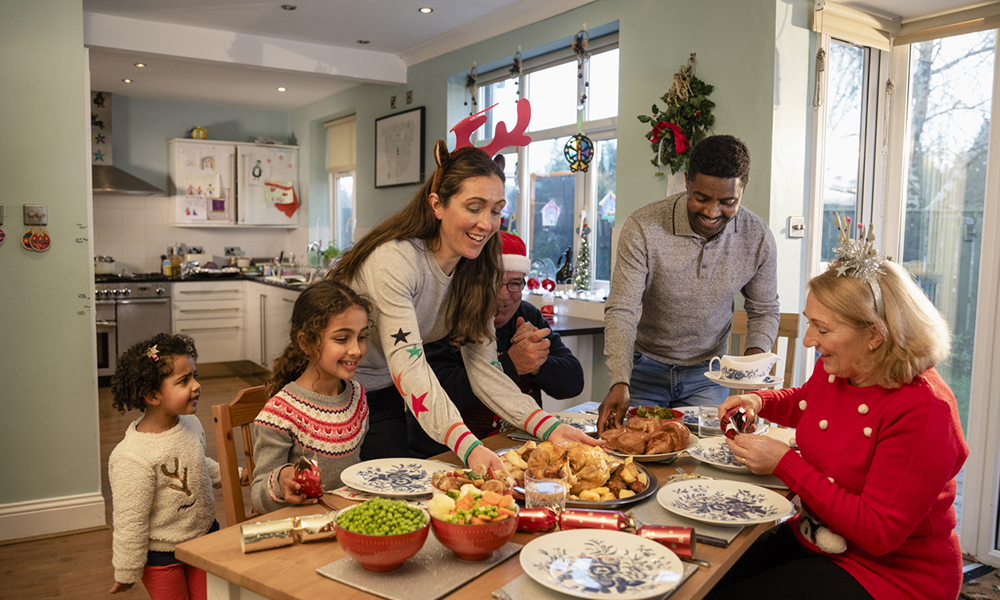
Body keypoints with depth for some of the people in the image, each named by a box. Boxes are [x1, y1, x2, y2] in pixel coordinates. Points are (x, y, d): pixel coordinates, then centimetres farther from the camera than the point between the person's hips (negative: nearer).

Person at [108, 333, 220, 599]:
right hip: (162, 557, -6)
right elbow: (129, 523, -21)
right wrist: (127, 572, -12)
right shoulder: (132, 459, -30)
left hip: (205, 535, 6)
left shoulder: (191, 424, -6)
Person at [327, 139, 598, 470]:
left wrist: (548, 426, -26)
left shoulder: (477, 272, -7)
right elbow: (409, 369, -37)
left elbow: (483, 368, -12)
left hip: (385, 397, 6)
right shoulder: (393, 260, -29)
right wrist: (467, 445, -50)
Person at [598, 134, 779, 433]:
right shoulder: (642, 227, -23)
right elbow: (622, 311, -23)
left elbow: (764, 310, 3)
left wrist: (754, 354, -18)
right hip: (645, 367, -2)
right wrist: (620, 383, -36)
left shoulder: (758, 237, -12)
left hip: (706, 374, 2)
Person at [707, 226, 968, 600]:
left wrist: (784, 463, -25)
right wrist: (759, 402, 1)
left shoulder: (924, 411, -27)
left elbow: (877, 532, -26)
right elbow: (803, 401, 23)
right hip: (811, 538, 7)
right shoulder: (835, 368, -4)